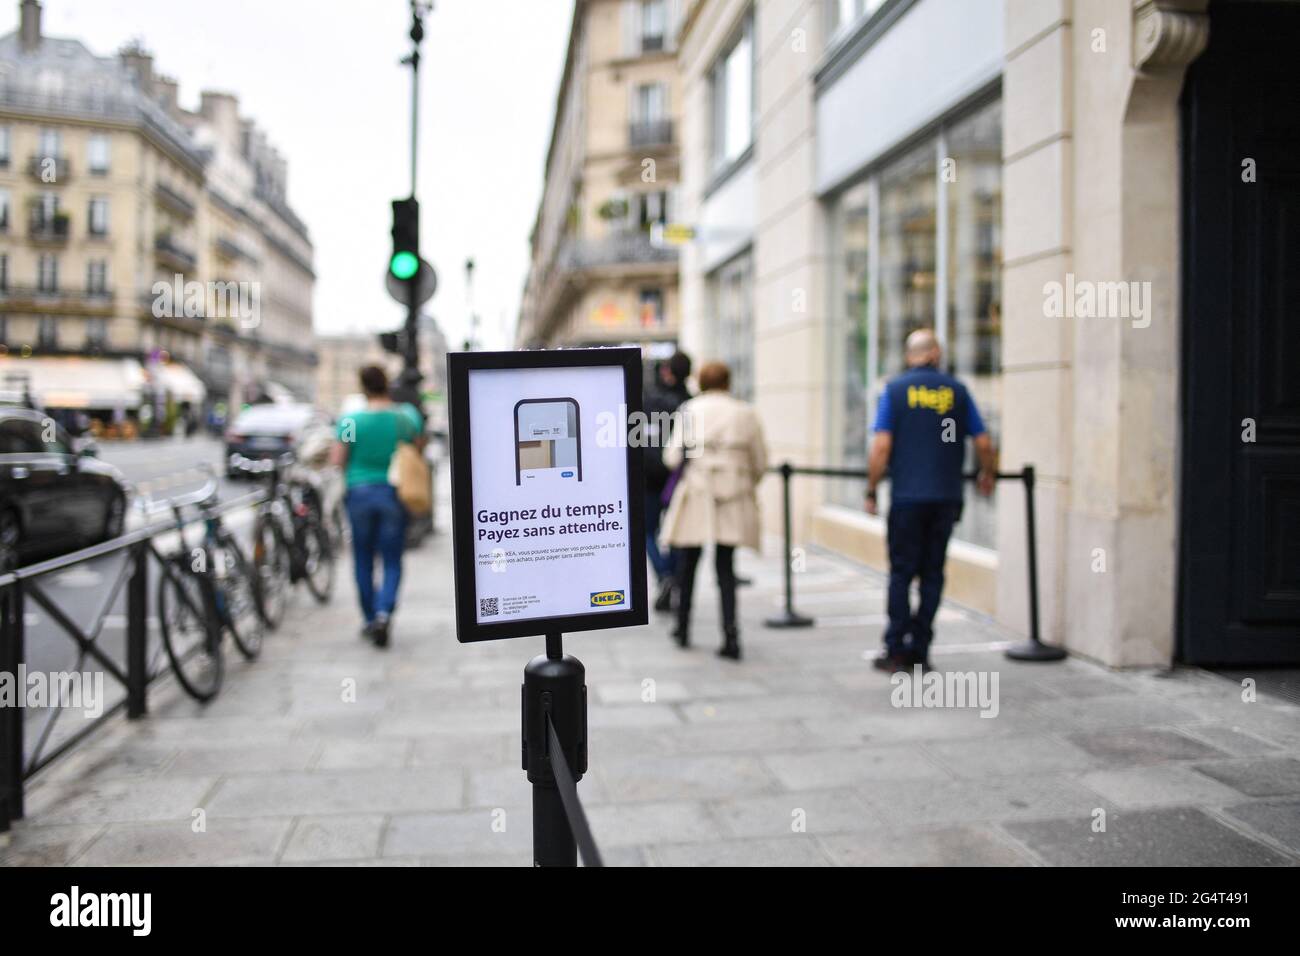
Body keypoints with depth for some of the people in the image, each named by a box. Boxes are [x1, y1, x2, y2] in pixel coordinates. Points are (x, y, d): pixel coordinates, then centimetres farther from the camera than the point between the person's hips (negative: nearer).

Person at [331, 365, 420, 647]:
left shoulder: (350, 421, -8)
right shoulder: (405, 418, -4)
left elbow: (338, 460, -6)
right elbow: (417, 453, 7)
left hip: (360, 493, 0)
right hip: (393, 495, 0)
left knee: (363, 561, 13)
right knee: (392, 561, 5)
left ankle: (371, 620, 21)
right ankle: (384, 612, -17)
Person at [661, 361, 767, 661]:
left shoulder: (690, 410, 0)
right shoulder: (746, 413, 6)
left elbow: (673, 457, -5)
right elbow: (760, 462, 7)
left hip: (697, 491, -2)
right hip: (734, 496, 2)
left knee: (687, 562, 12)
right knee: (725, 566, 6)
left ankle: (683, 627, 22)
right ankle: (730, 632, -6)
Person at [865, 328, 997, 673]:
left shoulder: (894, 389, 0)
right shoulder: (956, 390, 6)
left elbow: (881, 446, -9)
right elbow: (983, 443, 6)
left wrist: (871, 491, 0)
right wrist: (987, 474, 25)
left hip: (907, 496, -2)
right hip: (947, 497, 2)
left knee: (901, 573, 4)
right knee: (932, 573, 8)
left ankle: (896, 651, 4)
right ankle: (920, 652, 10)